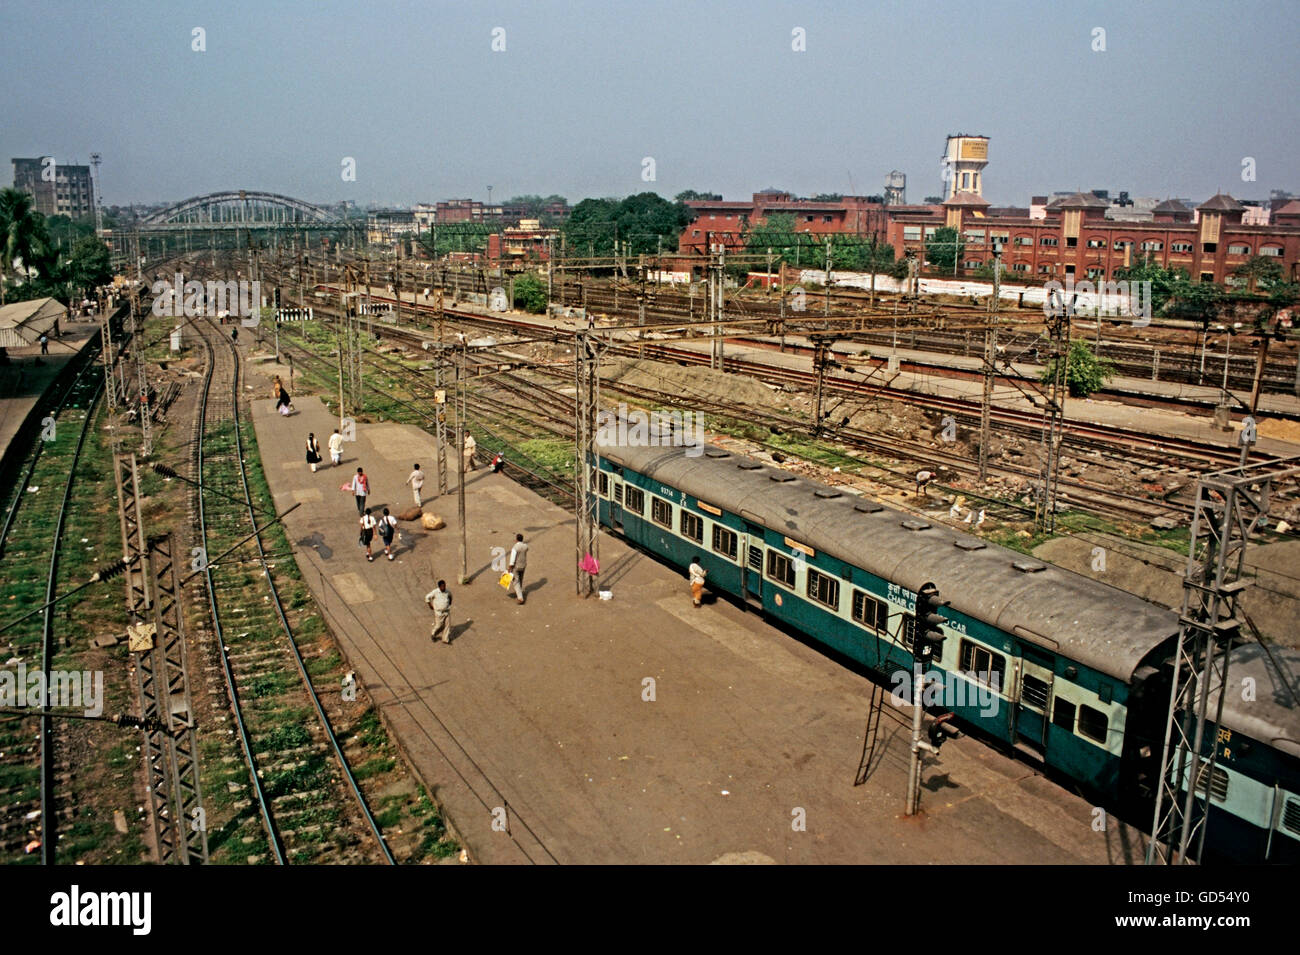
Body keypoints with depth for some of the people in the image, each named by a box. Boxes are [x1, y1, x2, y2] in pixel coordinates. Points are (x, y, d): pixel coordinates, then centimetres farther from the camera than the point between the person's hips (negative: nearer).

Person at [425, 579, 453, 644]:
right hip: (438, 612, -4)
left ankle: (446, 639, 13)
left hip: (447, 611, 4)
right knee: (439, 626, 1)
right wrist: (430, 605, 1)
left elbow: (450, 596, 21)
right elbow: (427, 597, -3)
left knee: (447, 625, 3)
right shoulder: (435, 592, -14)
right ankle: (433, 635, 31)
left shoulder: (448, 592, -2)